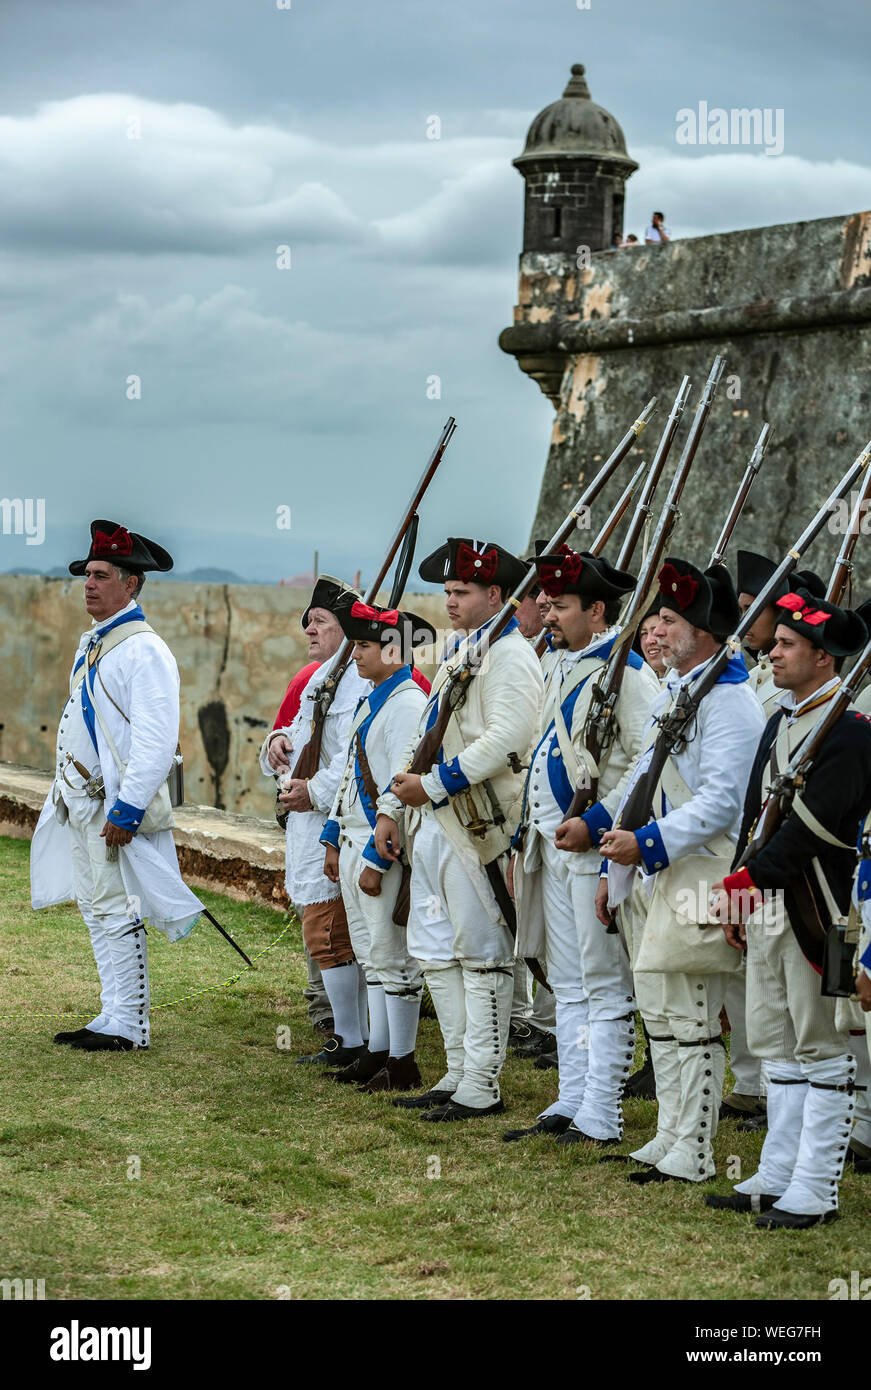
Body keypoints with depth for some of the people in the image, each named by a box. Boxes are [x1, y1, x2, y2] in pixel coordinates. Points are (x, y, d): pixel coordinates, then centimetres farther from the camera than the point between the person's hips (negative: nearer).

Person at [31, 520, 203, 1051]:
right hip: (81, 800, 10)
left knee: (117, 911, -6)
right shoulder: (92, 643, 15)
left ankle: (130, 1027, 0)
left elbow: (157, 743, -21)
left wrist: (125, 810, -23)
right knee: (96, 910, 13)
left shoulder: (144, 650, -15)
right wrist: (67, 790, 21)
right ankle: (113, 1017, 20)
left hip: (116, 804, -10)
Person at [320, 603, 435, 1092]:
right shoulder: (372, 700, 15)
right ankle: (379, 1051, 23)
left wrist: (376, 858, -22)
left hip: (383, 849, -10)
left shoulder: (407, 704, -16)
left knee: (393, 957, -3)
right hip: (354, 843, 10)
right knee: (372, 953, 15)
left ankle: (402, 1064, 3)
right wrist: (335, 840, 19)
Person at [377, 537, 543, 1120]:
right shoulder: (456, 653, 20)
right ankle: (459, 1075, 20)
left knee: (482, 956, -4)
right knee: (435, 951, 12)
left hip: (477, 825, -10)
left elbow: (507, 742, -22)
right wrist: (392, 806, 18)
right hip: (433, 825, 10)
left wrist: (434, 785, -20)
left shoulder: (510, 655, -11)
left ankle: (482, 1088, 0)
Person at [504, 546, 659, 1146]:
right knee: (568, 983, 14)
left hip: (595, 849, -10)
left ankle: (600, 1119, -1)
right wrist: (531, 834, 20)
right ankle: (570, 1104, 21)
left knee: (605, 985, -4)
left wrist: (595, 822, -23)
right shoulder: (564, 667, 15)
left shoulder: (627, 672, -14)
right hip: (555, 845, 10)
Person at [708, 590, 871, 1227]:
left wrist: (750, 877, -19)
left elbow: (815, 824, -21)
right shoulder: (782, 719, 14)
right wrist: (738, 893, 14)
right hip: (765, 905, 9)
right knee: (777, 1045, 14)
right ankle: (777, 1176, 22)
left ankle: (815, 1192, 3)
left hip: (815, 910, -9)